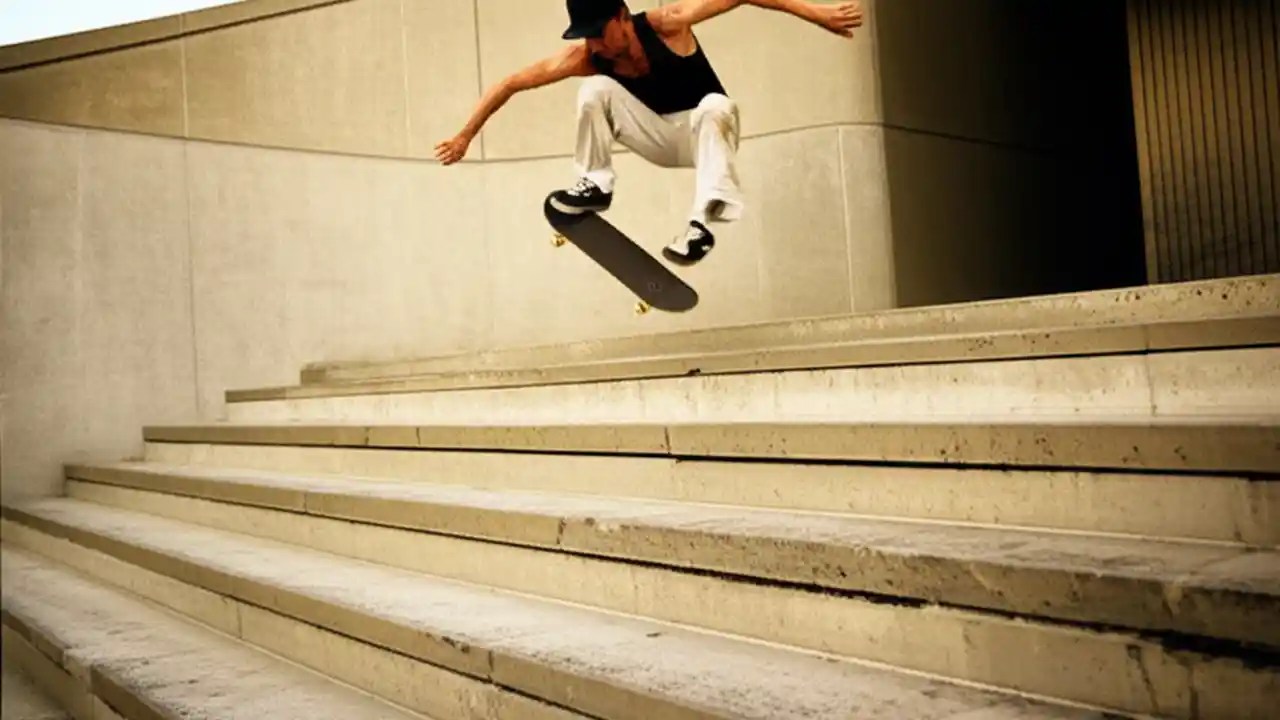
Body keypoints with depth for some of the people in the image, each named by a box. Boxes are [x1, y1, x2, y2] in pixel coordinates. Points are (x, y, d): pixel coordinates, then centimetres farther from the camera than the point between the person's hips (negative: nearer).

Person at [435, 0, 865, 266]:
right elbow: (512, 83, -13)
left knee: (715, 106, -39)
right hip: (659, 135, 2)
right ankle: (594, 186, -9)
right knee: (595, 89, -23)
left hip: (702, 133, -2)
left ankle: (703, 222, -39)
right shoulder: (583, 58, -18)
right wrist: (465, 136, -11)